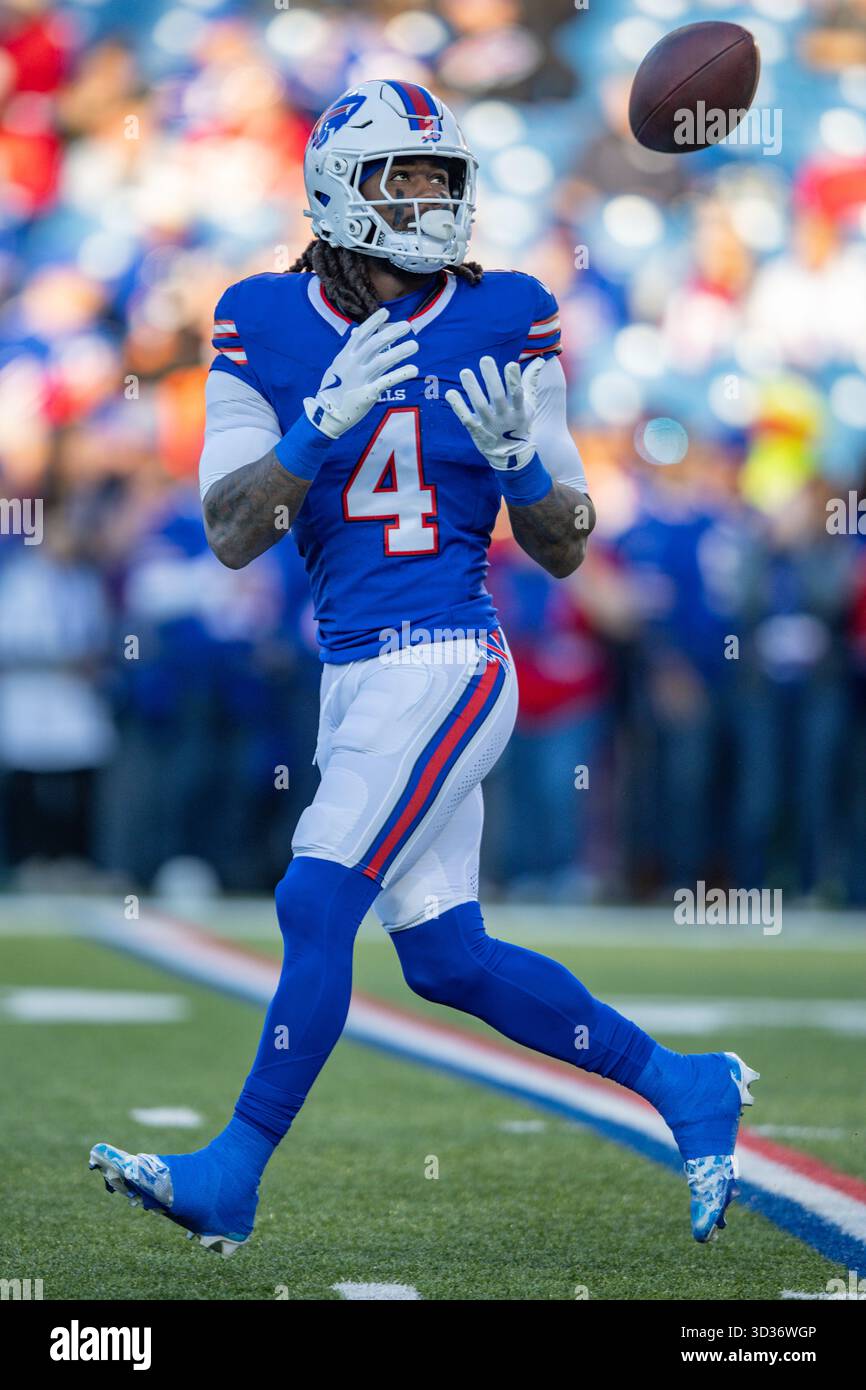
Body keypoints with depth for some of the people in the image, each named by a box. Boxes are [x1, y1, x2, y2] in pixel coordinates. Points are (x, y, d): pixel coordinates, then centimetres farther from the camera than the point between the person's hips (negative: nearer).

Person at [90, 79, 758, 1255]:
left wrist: (516, 454, -17)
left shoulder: (504, 327, -2)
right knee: (447, 959, 10)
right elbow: (232, 537, -4)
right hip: (356, 675, 5)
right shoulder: (266, 330, 3)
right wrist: (326, 422, -17)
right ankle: (685, 1088, 25)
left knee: (317, 906, -14)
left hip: (445, 664, -5)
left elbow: (565, 550, 3)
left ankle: (231, 1179, -5)